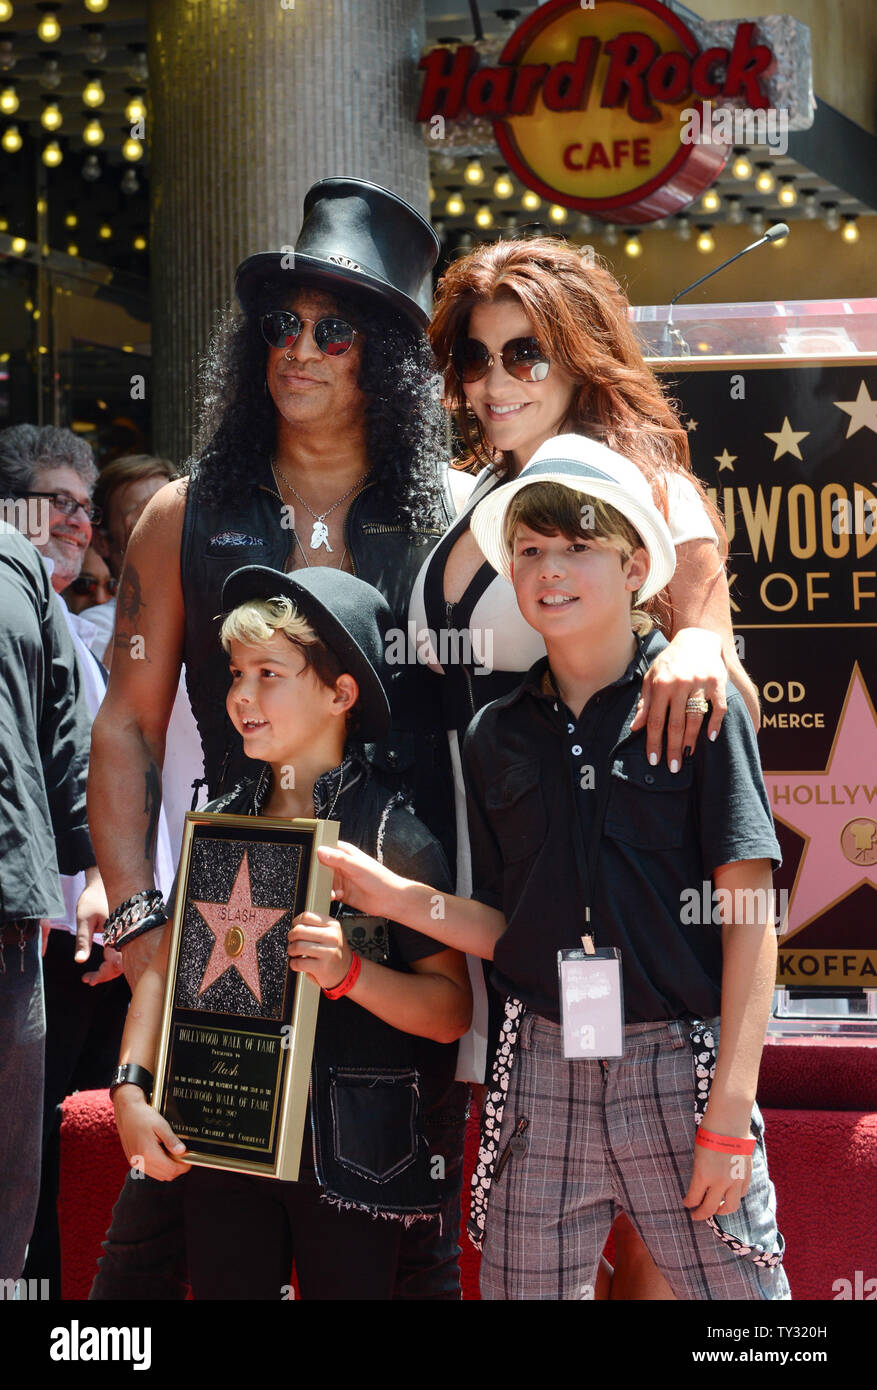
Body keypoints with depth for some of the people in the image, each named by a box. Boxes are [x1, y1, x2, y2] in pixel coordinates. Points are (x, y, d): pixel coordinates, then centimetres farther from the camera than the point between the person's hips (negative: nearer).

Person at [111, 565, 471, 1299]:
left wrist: (349, 972, -22)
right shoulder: (221, 824, 9)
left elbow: (451, 1011, -8)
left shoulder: (392, 832, -7)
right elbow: (168, 963, 11)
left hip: (349, 1152, -4)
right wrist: (131, 1088, 0)